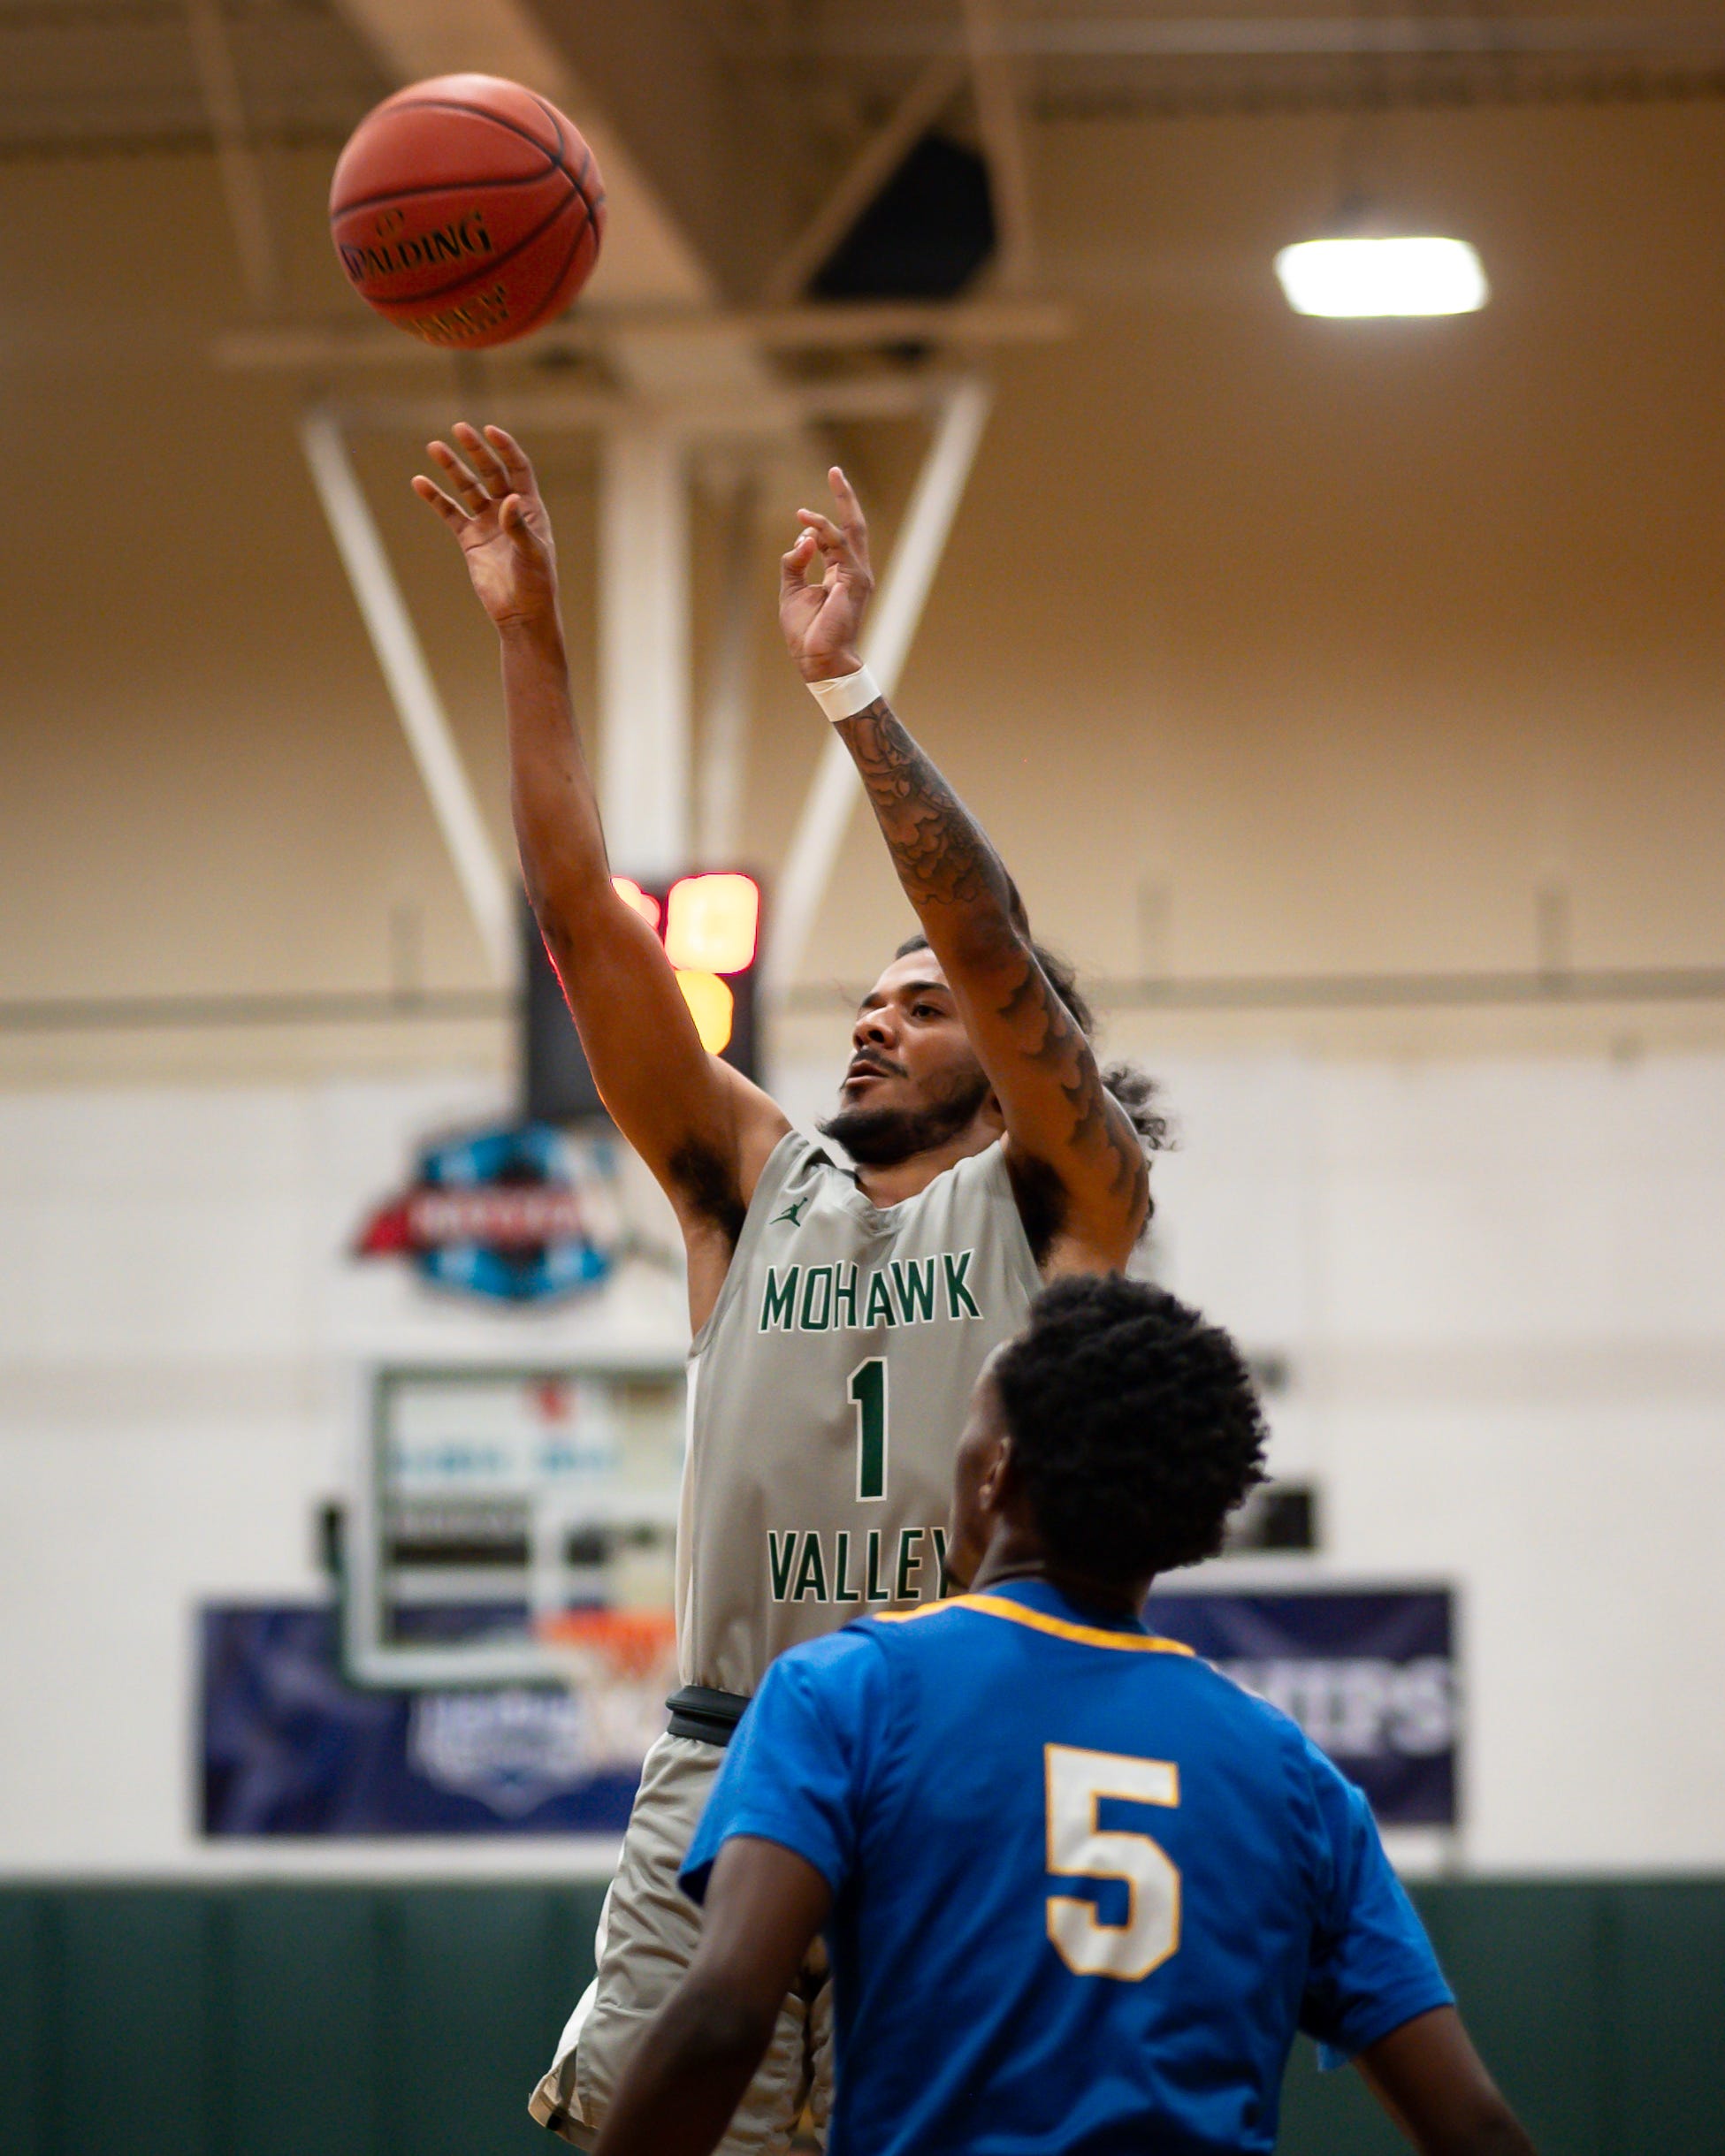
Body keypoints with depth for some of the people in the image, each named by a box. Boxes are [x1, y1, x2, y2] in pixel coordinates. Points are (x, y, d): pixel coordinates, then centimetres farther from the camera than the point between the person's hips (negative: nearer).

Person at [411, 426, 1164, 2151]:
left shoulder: (1055, 1202, 6)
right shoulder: (755, 1183, 15)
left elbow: (991, 942, -11)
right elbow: (581, 919, 9)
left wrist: (845, 681, -15)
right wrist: (528, 635, 3)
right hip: (721, 1780, 3)